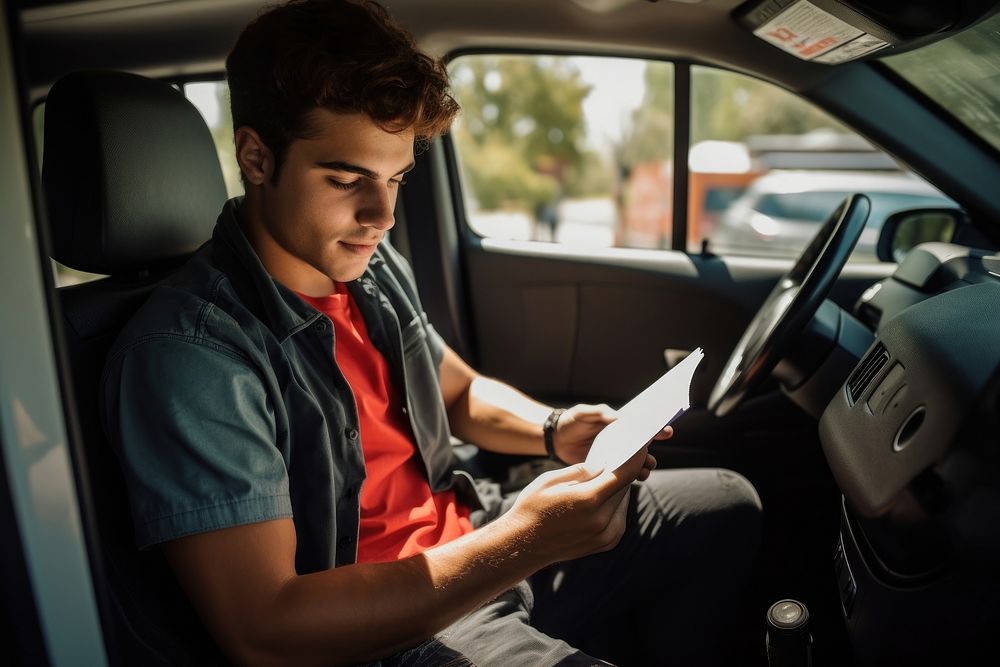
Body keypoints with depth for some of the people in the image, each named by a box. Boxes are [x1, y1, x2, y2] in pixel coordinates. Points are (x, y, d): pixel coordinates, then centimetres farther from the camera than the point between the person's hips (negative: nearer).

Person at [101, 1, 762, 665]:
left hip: (474, 537, 8)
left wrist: (555, 430, -6)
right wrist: (525, 542, -31)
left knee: (727, 504, 10)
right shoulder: (190, 352, -24)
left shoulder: (372, 264, 1)